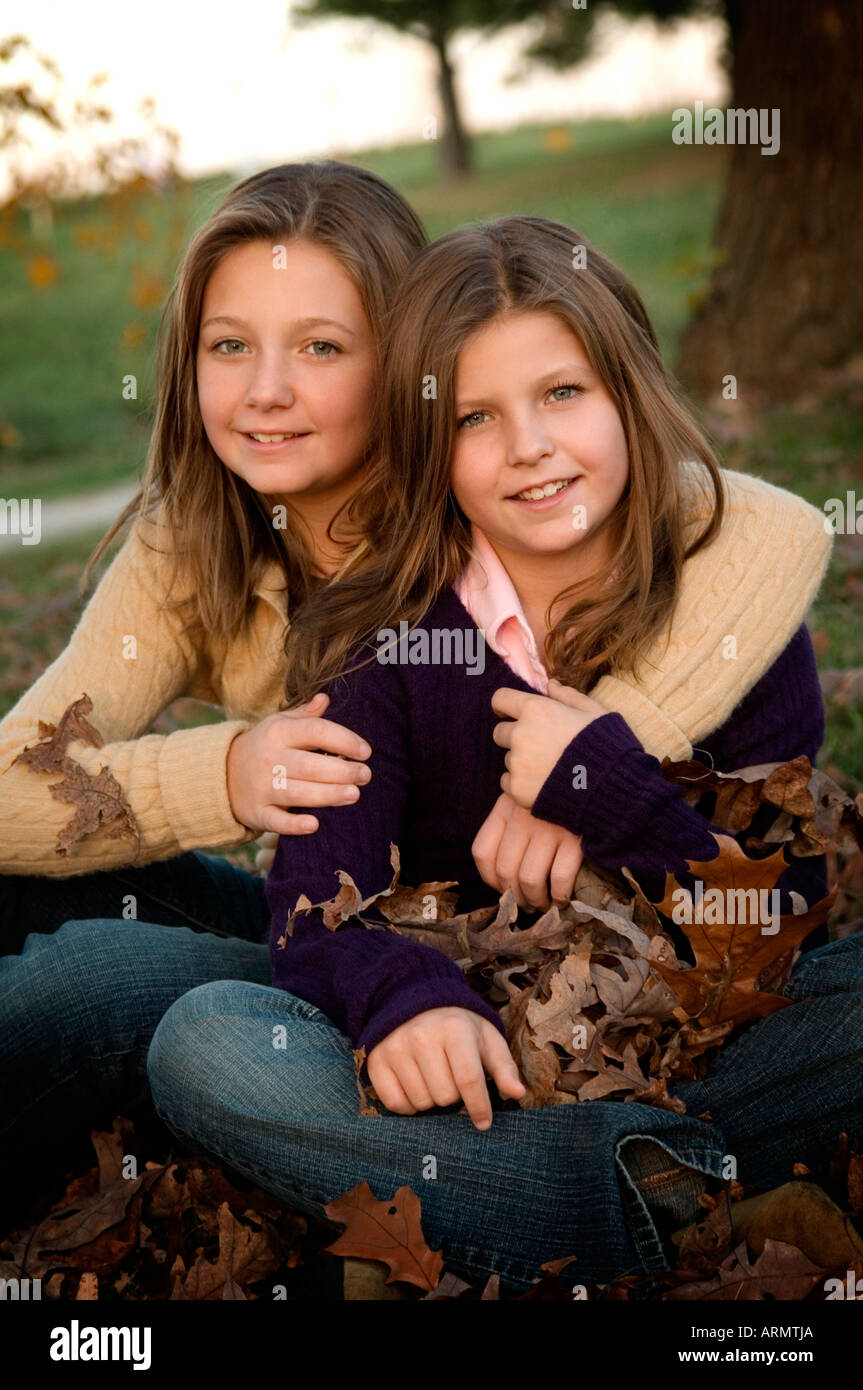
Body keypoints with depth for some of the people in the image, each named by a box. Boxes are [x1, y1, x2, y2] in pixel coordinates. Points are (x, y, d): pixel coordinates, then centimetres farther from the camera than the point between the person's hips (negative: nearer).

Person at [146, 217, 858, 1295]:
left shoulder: (737, 604, -1)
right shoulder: (377, 636, -1)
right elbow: (317, 900, -12)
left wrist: (605, 786, -18)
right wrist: (399, 993, -33)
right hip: (477, 1049, 2)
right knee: (199, 1041, -27)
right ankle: (666, 1193, -29)